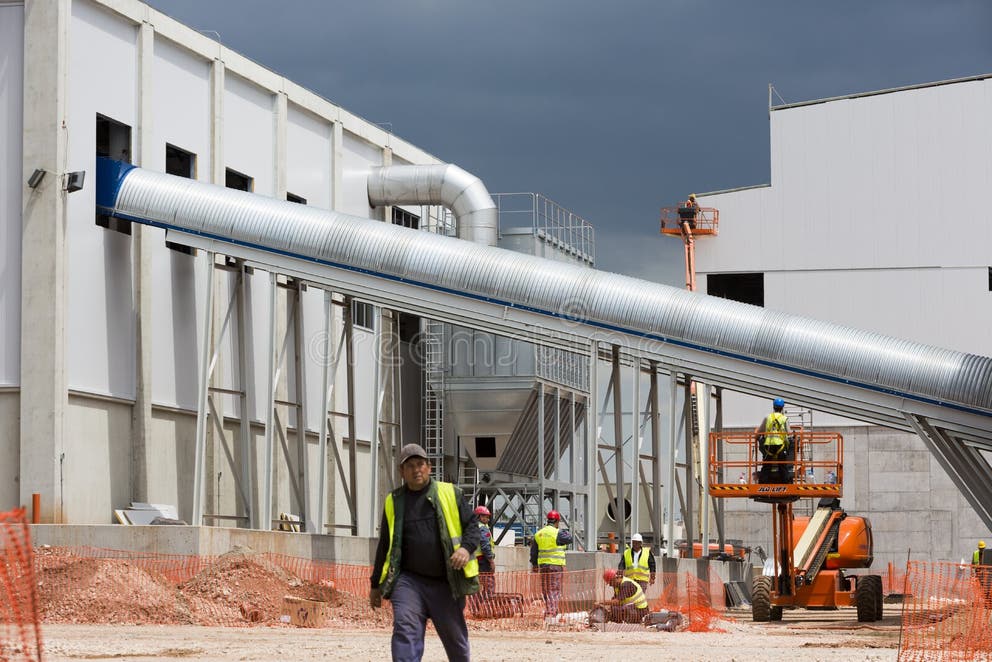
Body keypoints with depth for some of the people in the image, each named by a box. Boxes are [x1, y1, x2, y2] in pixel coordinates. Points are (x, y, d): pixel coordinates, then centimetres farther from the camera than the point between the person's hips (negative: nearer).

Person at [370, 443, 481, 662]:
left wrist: (466, 548, -15)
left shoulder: (450, 493, 6)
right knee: (405, 630, -19)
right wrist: (376, 585, 19)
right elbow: (385, 545, 18)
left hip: (447, 582, 0)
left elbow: (472, 524, 7)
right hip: (409, 580, 0)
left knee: (455, 637, 11)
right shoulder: (393, 502, 11)